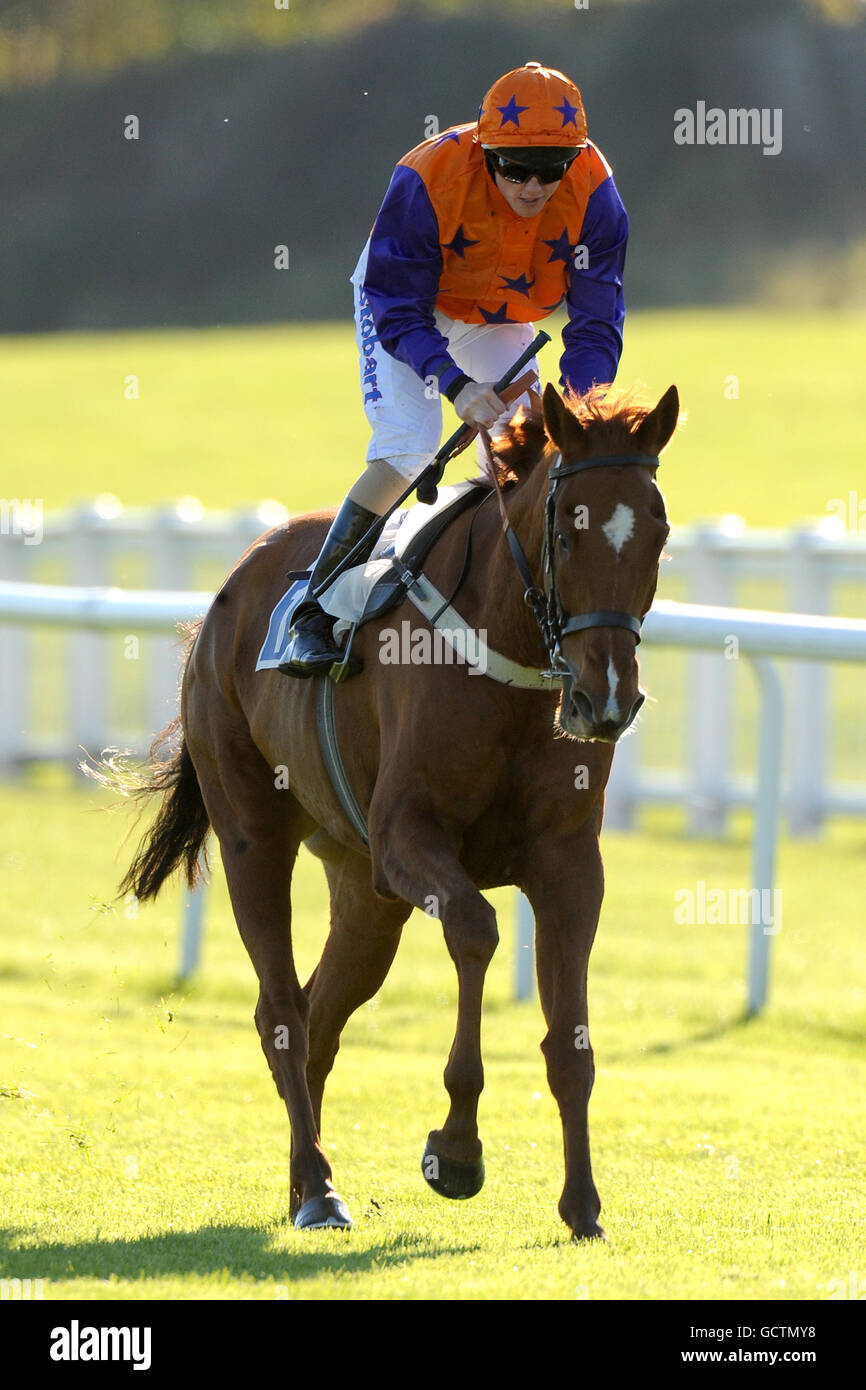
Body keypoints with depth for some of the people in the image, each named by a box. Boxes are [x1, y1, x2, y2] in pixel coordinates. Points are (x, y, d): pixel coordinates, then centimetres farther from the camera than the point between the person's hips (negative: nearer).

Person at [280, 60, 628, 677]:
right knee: (405, 451, -21)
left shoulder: (595, 197, -29)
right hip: (408, 303, -4)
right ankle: (313, 616, -15)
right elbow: (398, 312, -32)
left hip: (500, 323, 4)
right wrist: (456, 385, -48)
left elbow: (596, 324, -22)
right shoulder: (428, 181, -38)